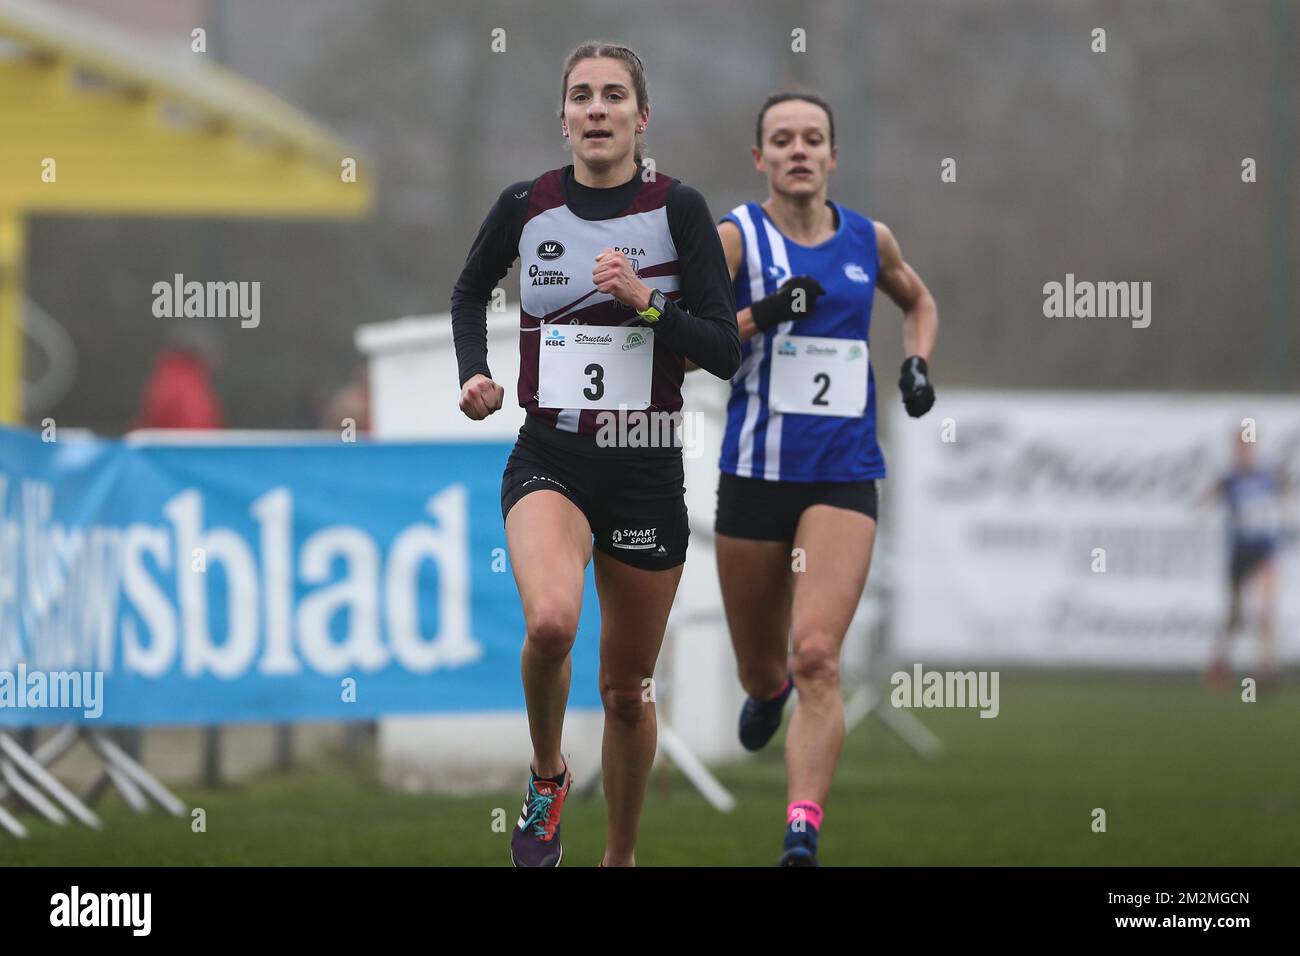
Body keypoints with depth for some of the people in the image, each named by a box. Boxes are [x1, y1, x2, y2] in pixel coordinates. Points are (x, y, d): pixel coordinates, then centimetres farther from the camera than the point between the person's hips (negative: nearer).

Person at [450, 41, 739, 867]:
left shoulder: (677, 209, -5)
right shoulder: (525, 207, 0)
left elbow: (725, 353, -7)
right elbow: (470, 291, 21)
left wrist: (645, 300, -21)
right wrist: (474, 375, 6)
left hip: (647, 472, 0)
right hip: (550, 463, 0)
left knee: (627, 689, 10)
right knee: (551, 622, -30)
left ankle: (622, 855, 31)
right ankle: (547, 775, -2)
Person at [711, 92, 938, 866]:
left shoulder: (869, 240, 7)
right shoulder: (735, 237, -4)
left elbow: (918, 301, 28)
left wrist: (918, 363, 10)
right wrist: (759, 316, -25)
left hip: (845, 475, 1)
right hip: (756, 474, -1)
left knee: (816, 656, -17)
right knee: (762, 671, 12)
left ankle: (804, 834, -22)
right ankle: (769, 688, 52)